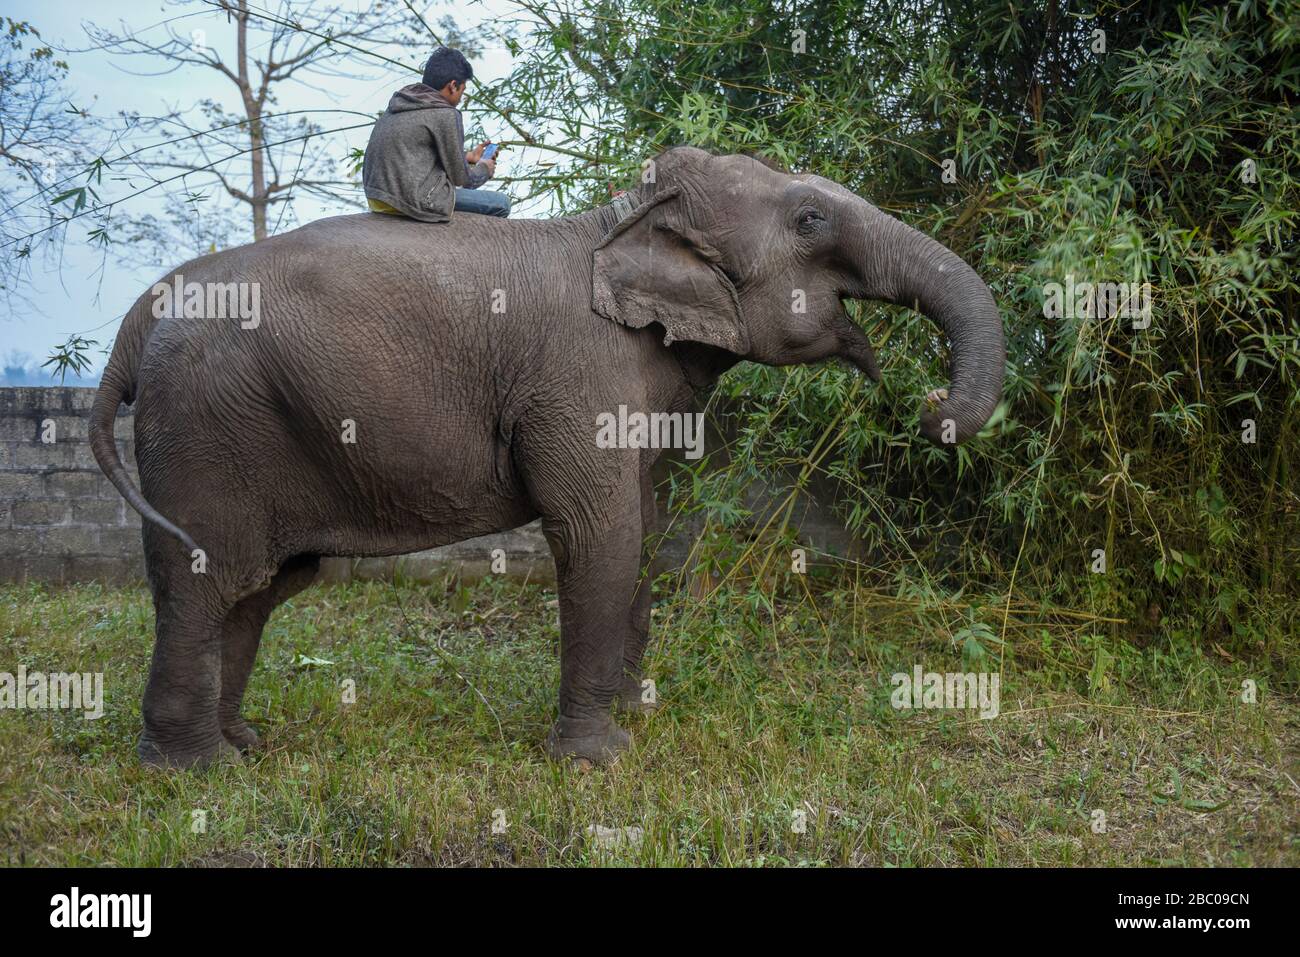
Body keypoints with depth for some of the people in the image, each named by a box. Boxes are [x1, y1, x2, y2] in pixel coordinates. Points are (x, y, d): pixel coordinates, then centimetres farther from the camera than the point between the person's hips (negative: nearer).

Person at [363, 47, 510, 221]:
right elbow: (459, 178, -4)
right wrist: (484, 169, 17)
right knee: (501, 204, 3)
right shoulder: (446, 115, -11)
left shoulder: (399, 102, 14)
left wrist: (468, 157, 33)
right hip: (416, 203, -10)